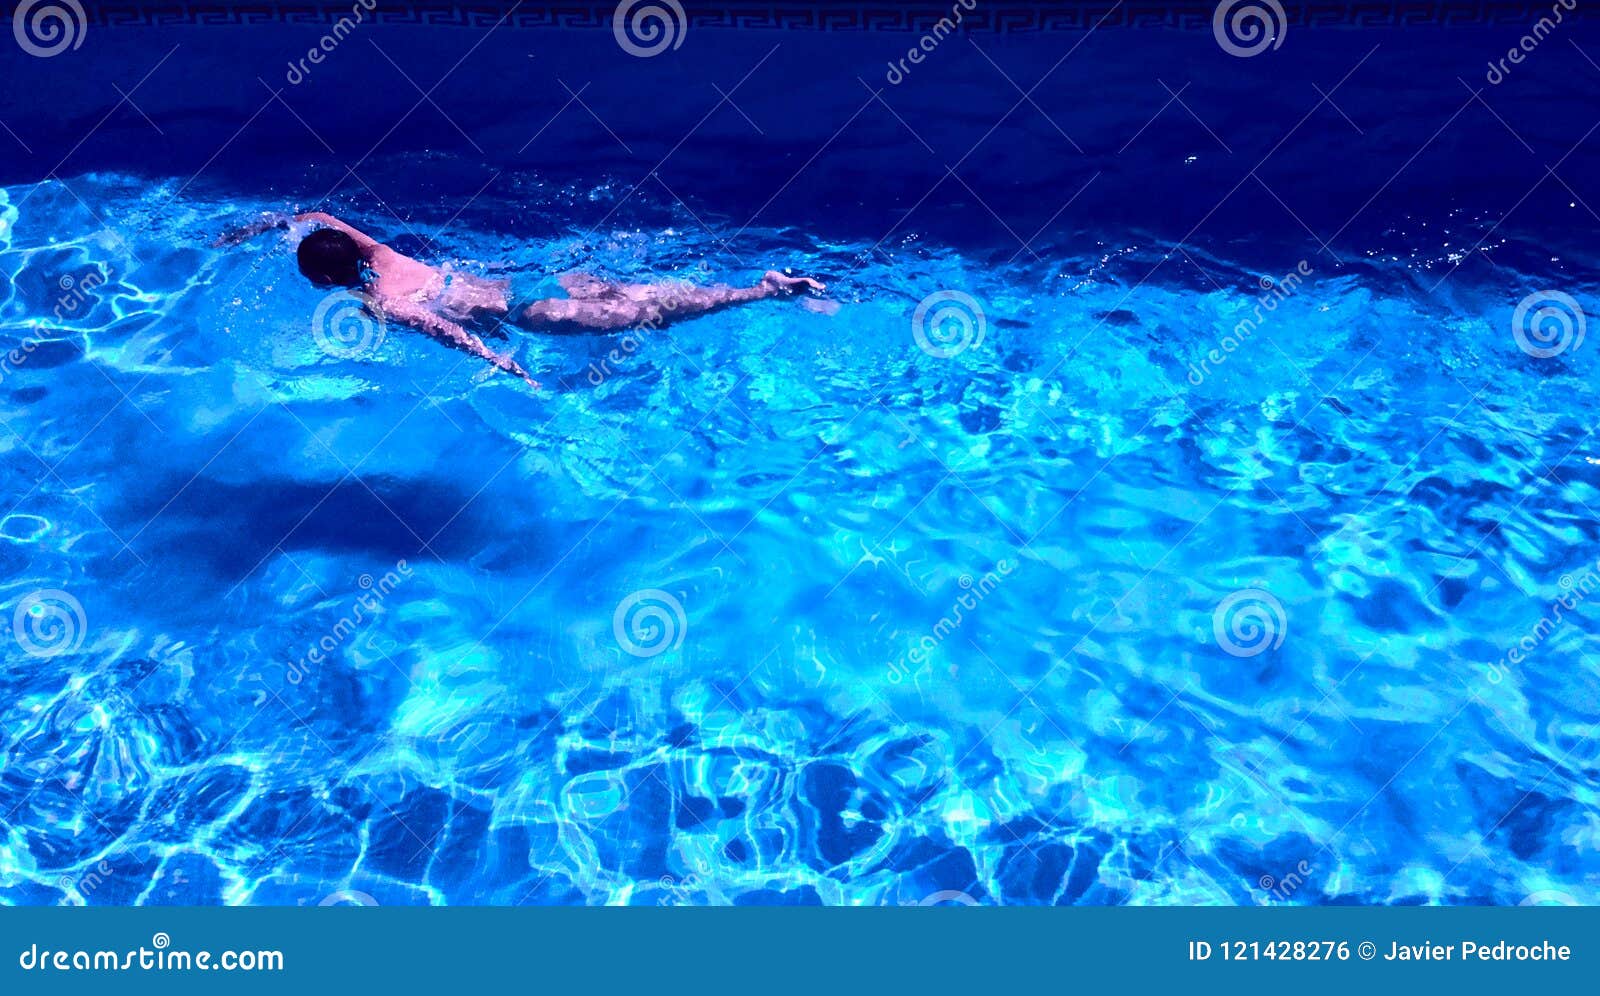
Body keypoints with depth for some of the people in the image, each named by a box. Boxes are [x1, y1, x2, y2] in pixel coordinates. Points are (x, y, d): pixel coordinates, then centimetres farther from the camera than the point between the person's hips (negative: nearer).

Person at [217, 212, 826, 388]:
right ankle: (768, 284, 2)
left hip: (520, 309, -7)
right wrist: (260, 226, 31)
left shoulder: (378, 305, -13)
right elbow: (317, 217, 29)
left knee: (644, 315, -10)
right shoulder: (380, 255, 10)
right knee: (631, 293, 5)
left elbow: (446, 328, -29)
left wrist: (503, 367, -34)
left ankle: (769, 291, -13)